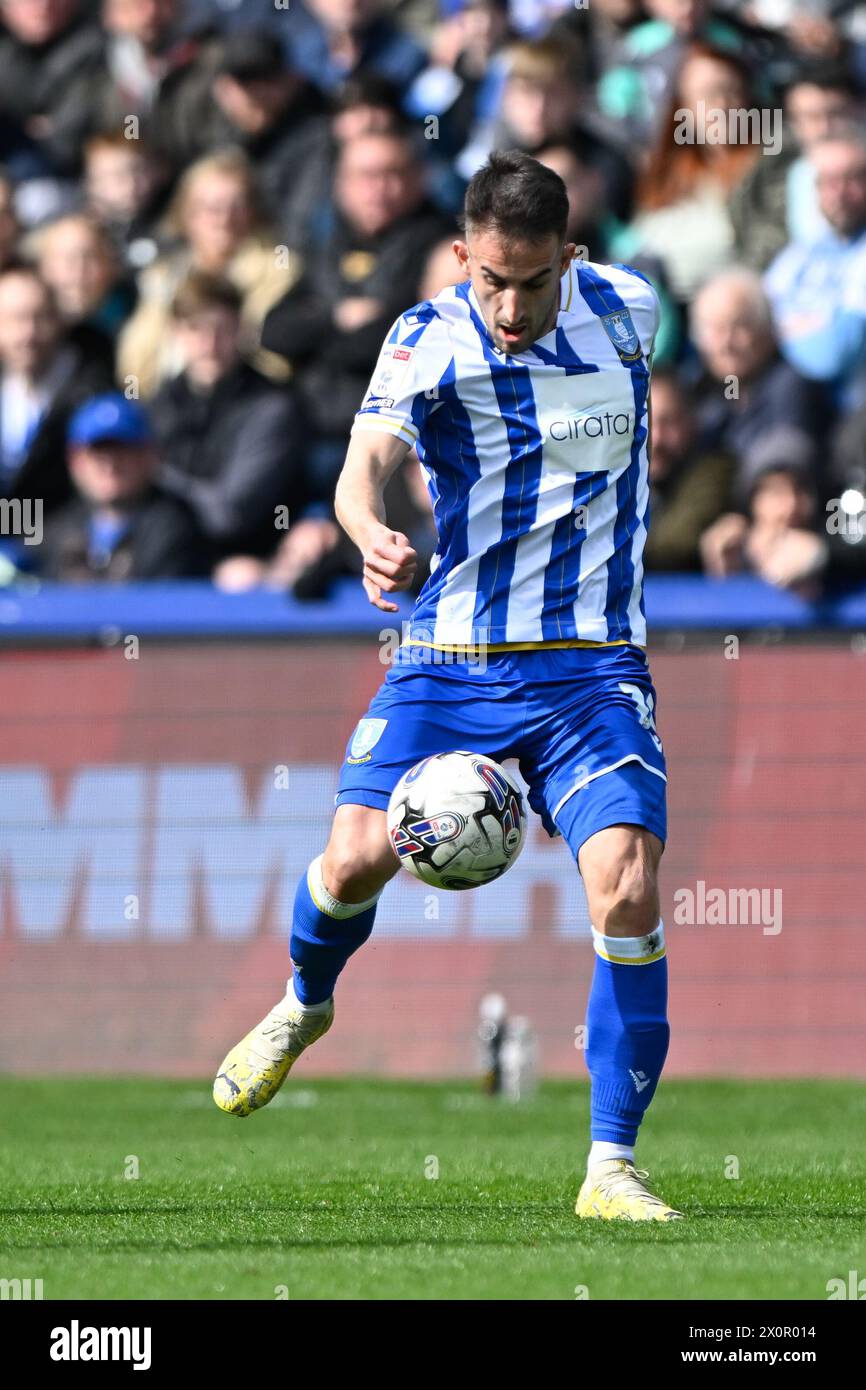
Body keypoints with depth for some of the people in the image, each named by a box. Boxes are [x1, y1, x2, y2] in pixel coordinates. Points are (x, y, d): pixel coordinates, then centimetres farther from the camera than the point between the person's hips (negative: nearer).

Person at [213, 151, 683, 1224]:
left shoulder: (629, 310, -1)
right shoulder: (426, 342, -10)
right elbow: (366, 463, -25)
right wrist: (371, 535, -46)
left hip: (592, 663, 1)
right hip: (450, 654, -1)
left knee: (626, 888, -18)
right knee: (359, 854, -16)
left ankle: (611, 1167, -9)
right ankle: (304, 1004, 21)